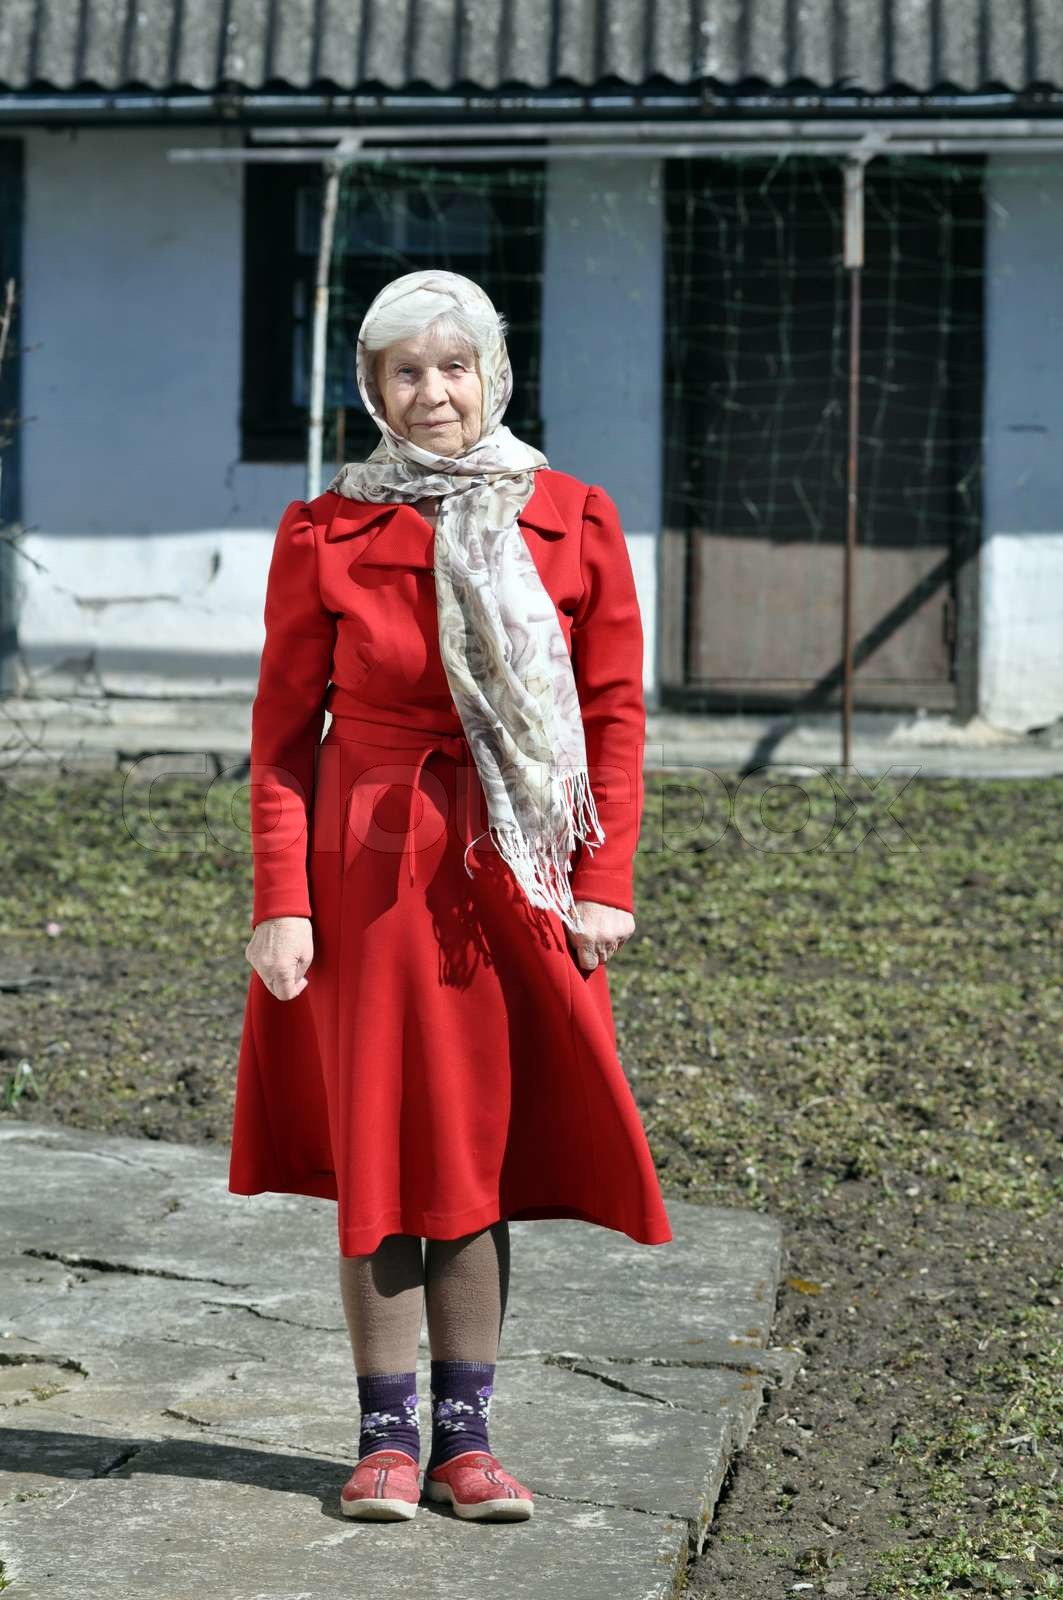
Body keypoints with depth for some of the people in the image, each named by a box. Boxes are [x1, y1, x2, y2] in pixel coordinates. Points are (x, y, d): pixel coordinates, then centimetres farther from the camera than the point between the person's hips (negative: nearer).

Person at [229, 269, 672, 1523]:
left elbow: (613, 709, 4)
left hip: (516, 874, 1)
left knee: (486, 1143, 6)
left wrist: (606, 881, -3)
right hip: (373, 865, -1)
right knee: (385, 1144, 1)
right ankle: (387, 1436, 12)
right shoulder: (324, 533, -1)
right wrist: (280, 902, -6)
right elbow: (284, 726, 1)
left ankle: (465, 1434, 16)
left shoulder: (574, 521, 1)